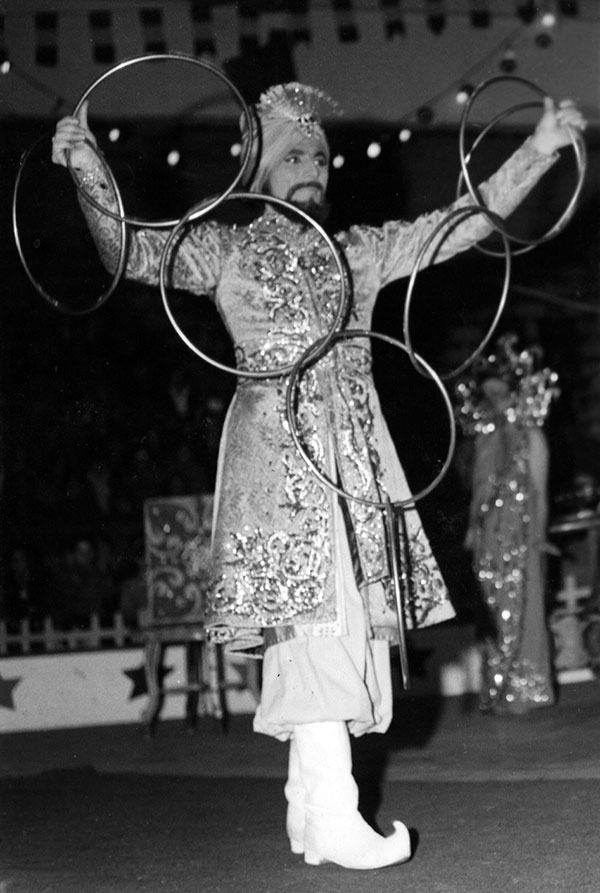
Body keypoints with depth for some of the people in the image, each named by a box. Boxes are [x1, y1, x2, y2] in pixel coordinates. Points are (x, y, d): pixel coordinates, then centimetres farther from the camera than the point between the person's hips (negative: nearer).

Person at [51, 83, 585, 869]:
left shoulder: (359, 251, 18)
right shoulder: (226, 248, 6)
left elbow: (467, 222, 16)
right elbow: (135, 253, -9)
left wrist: (540, 151, 9)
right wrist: (90, 177, -25)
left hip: (355, 448, 6)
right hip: (279, 446, -6)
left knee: (349, 621, 2)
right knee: (313, 616, -17)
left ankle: (309, 806, 9)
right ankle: (334, 819, -21)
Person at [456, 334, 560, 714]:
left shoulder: (531, 437, -1)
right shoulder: (486, 439, 12)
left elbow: (539, 490, -4)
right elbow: (479, 489, 13)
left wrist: (538, 535, -8)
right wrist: (473, 529, 9)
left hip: (521, 535, -4)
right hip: (490, 536, 4)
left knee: (522, 608, -2)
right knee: (495, 611, 3)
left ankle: (527, 688, 1)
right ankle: (499, 691, 5)